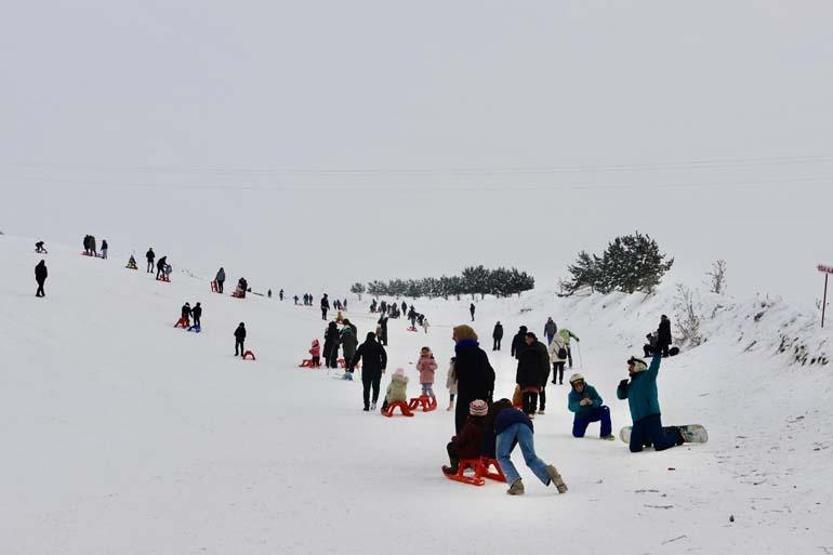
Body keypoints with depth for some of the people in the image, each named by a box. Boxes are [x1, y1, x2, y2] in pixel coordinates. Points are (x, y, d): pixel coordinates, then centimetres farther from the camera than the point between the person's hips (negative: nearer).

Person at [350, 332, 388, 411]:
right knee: (376, 386, 15)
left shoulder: (362, 346, 0)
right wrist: (383, 367, 0)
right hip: (377, 369, 0)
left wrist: (351, 368, 4)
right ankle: (374, 401, -7)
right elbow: (384, 356, -5)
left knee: (366, 388, 7)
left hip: (366, 370, 0)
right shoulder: (378, 346, -1)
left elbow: (356, 357, -1)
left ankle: (367, 405, 2)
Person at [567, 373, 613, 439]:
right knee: (577, 434, -13)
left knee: (605, 410, -27)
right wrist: (580, 404, -48)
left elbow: (599, 401, -19)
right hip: (581, 417, 0)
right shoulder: (572, 395, -13)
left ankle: (605, 434, -19)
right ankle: (581, 427, 27)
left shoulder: (590, 389, -14)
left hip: (594, 413, 0)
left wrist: (592, 402, -41)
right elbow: (571, 408, -28)